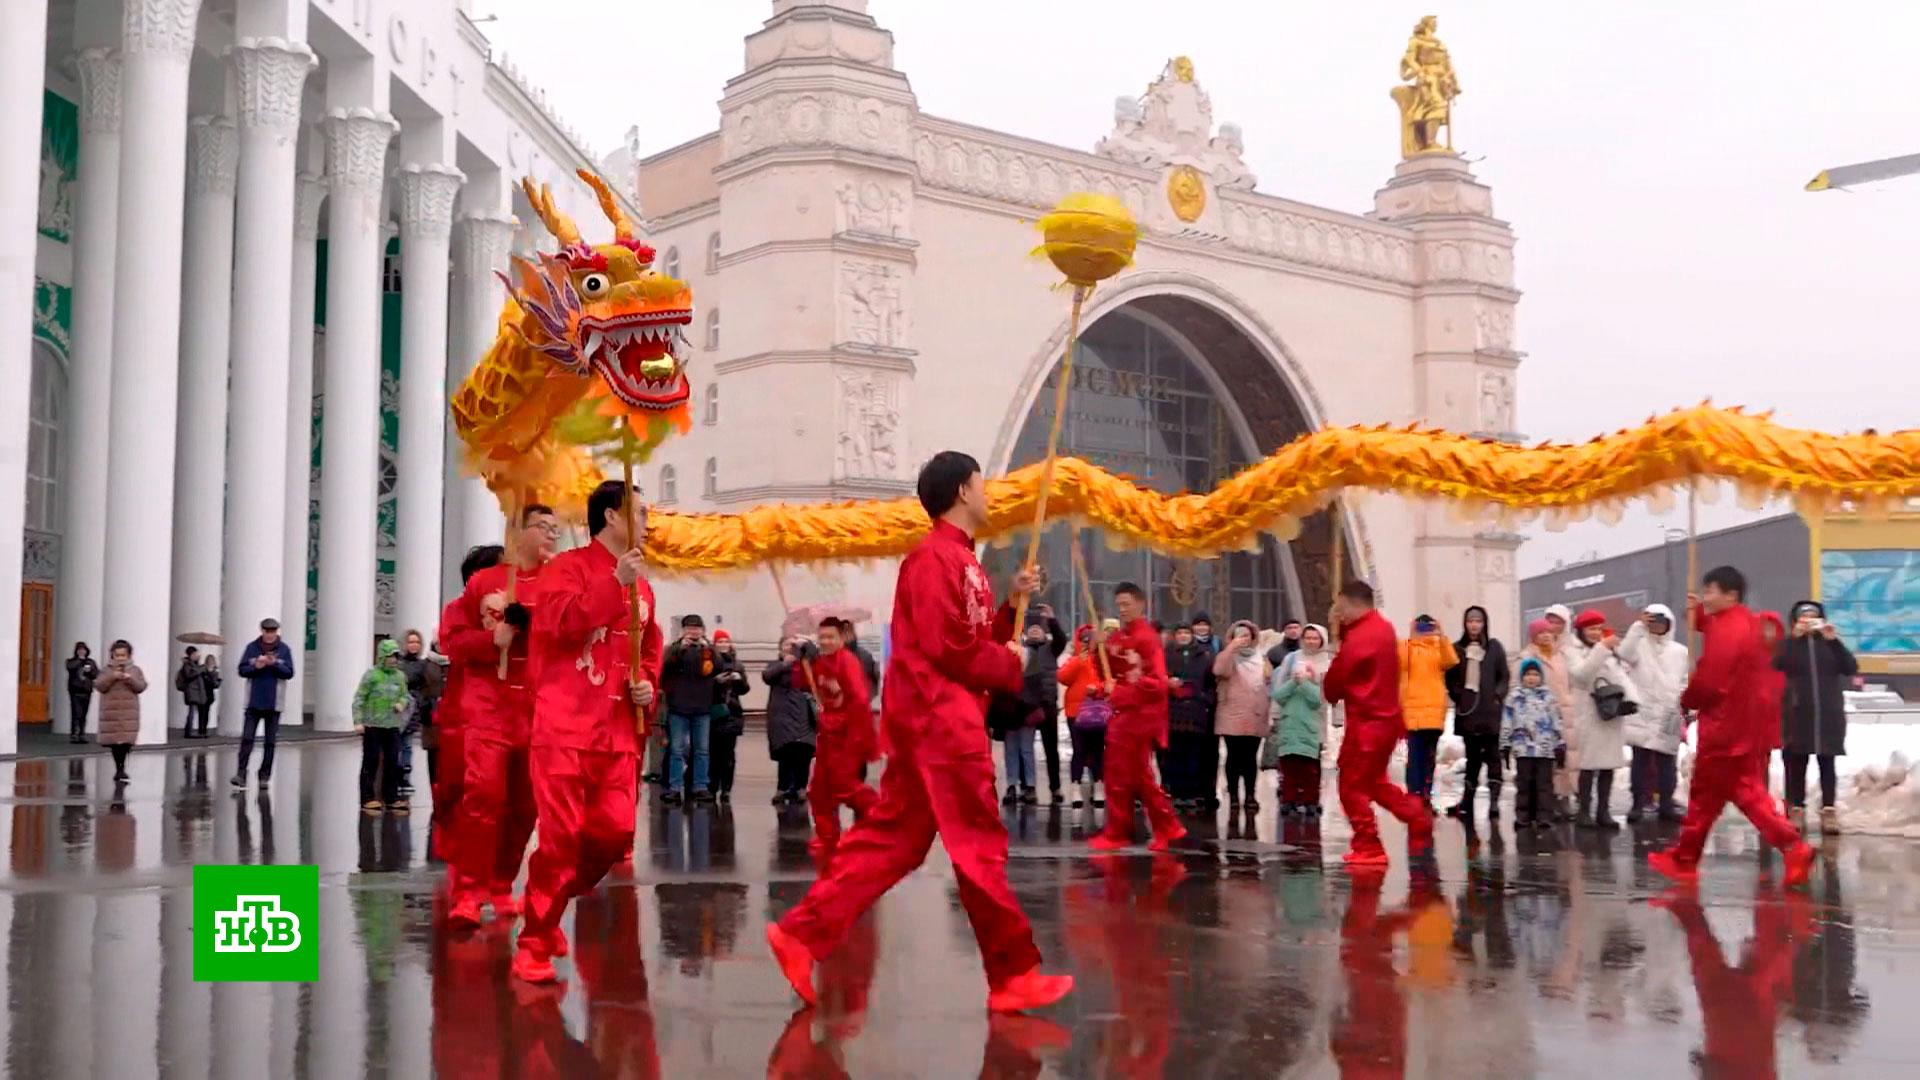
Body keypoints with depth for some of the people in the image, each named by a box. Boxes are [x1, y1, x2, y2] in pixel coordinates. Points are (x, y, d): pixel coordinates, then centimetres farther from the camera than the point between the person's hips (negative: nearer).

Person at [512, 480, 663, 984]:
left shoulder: (642, 586, 16)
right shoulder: (568, 566, -4)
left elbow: (651, 649, 27)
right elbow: (561, 622, -22)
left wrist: (648, 685, 8)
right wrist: (616, 582, -24)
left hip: (619, 732, 7)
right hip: (565, 728, -7)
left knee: (614, 834, 3)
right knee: (562, 835, -9)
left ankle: (548, 909, 24)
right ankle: (533, 945, 2)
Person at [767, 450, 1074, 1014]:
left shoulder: (960, 559, 20)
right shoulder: (935, 557, -12)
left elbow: (975, 637, 18)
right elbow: (944, 647, -19)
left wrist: (1013, 604, 7)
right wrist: (1009, 665, -7)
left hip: (942, 718, 10)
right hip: (940, 717, -10)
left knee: (887, 839, 9)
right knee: (979, 846, -4)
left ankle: (802, 935, 9)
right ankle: (1014, 975, 3)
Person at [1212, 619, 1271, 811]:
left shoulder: (1261, 658, 13)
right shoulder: (1228, 656, 3)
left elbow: (1270, 687, 13)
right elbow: (1219, 670, -20)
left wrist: (1270, 715, 9)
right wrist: (1231, 648, -20)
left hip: (1256, 717, 3)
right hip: (1232, 716, -3)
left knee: (1251, 757, 6)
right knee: (1234, 756, 0)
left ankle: (1250, 795, 12)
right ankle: (1233, 795, 5)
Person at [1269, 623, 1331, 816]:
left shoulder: (1327, 664, 3)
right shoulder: (1291, 659, 5)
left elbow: (1320, 697, -8)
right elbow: (1277, 694, 0)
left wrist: (1304, 682, -18)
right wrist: (1293, 682, -15)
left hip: (1312, 725, -1)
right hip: (1289, 723, 1)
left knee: (1310, 768, -1)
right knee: (1288, 766, 1)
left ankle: (1310, 802, 4)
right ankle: (1288, 801, 7)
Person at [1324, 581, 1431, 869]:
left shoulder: (1359, 638, -19)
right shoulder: (1383, 628, 12)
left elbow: (1335, 679, -11)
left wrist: (1330, 694, 11)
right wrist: (1342, 629, -4)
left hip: (1367, 722, -10)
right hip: (1386, 718, 10)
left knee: (1352, 787, -1)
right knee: (1373, 782, 21)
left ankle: (1368, 848, 1)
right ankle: (1418, 817, 14)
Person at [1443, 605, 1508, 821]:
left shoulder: (1495, 647, 5)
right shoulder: (1457, 648, 7)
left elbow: (1503, 676, 5)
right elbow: (1450, 678, 7)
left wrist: (1498, 697, -7)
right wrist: (1457, 697, -6)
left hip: (1490, 710, -2)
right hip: (1467, 711, 2)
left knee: (1492, 755, -4)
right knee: (1471, 757, 9)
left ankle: (1493, 801, -6)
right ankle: (1467, 801, 13)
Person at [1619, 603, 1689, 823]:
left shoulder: (1680, 651, 13)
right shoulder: (1639, 645, 4)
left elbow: (1686, 682, 15)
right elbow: (1625, 653, -18)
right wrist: (1638, 625, -21)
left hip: (1669, 715, 3)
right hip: (1642, 712, -2)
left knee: (1667, 762, 4)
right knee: (1641, 760, -3)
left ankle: (1666, 804, 9)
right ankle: (1639, 804, 1)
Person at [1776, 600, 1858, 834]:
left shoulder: (1830, 644, 9)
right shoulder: (1789, 644, 5)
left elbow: (1851, 668, -3)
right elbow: (1777, 664, -15)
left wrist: (1834, 640, -12)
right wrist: (1795, 637, -19)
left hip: (1828, 716, 1)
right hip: (1798, 715, -1)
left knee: (1827, 764, 3)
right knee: (1796, 764, 1)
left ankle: (1828, 811, 4)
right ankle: (1796, 810, 6)